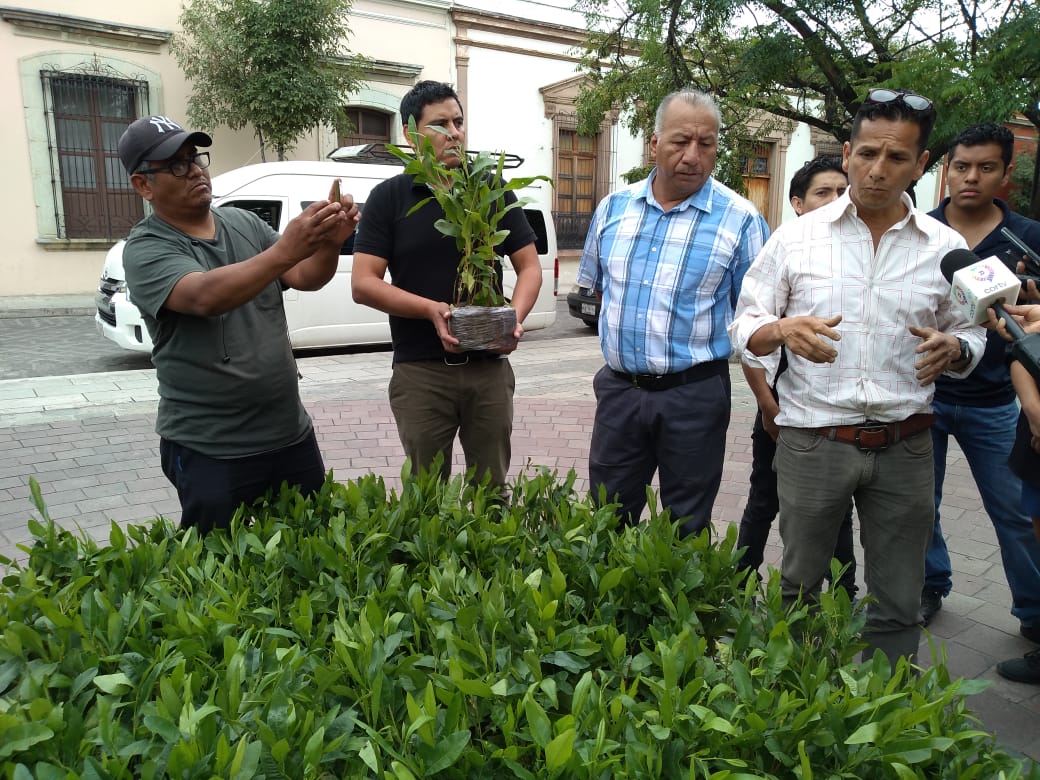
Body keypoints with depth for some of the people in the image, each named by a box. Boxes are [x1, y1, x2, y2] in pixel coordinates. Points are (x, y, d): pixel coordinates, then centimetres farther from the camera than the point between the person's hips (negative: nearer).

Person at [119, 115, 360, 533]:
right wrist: (285, 250, -40)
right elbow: (205, 296, -29)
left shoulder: (245, 223, 7)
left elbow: (305, 278, -2)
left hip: (292, 432, 5)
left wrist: (329, 243, -23)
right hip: (209, 451, -5)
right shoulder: (145, 249, -10)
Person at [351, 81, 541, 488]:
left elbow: (529, 266, 7)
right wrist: (432, 309, -19)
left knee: (492, 490, 13)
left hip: (490, 367, 2)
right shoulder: (388, 198, 1)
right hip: (419, 371, -1)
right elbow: (363, 284, -4)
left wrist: (515, 317, -13)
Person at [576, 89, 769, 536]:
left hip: (695, 395, -3)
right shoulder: (614, 207, 4)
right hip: (618, 389, 3)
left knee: (687, 531, 13)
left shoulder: (740, 219, -7)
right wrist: (616, 337, 11)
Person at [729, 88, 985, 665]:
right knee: (797, 591, 13)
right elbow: (744, 329, 2)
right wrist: (782, 329, -21)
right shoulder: (796, 237, 0)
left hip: (903, 445, 1)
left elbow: (971, 336, 12)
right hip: (812, 439, -1)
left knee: (898, 606, 12)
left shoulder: (945, 247, 3)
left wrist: (953, 349, -12)